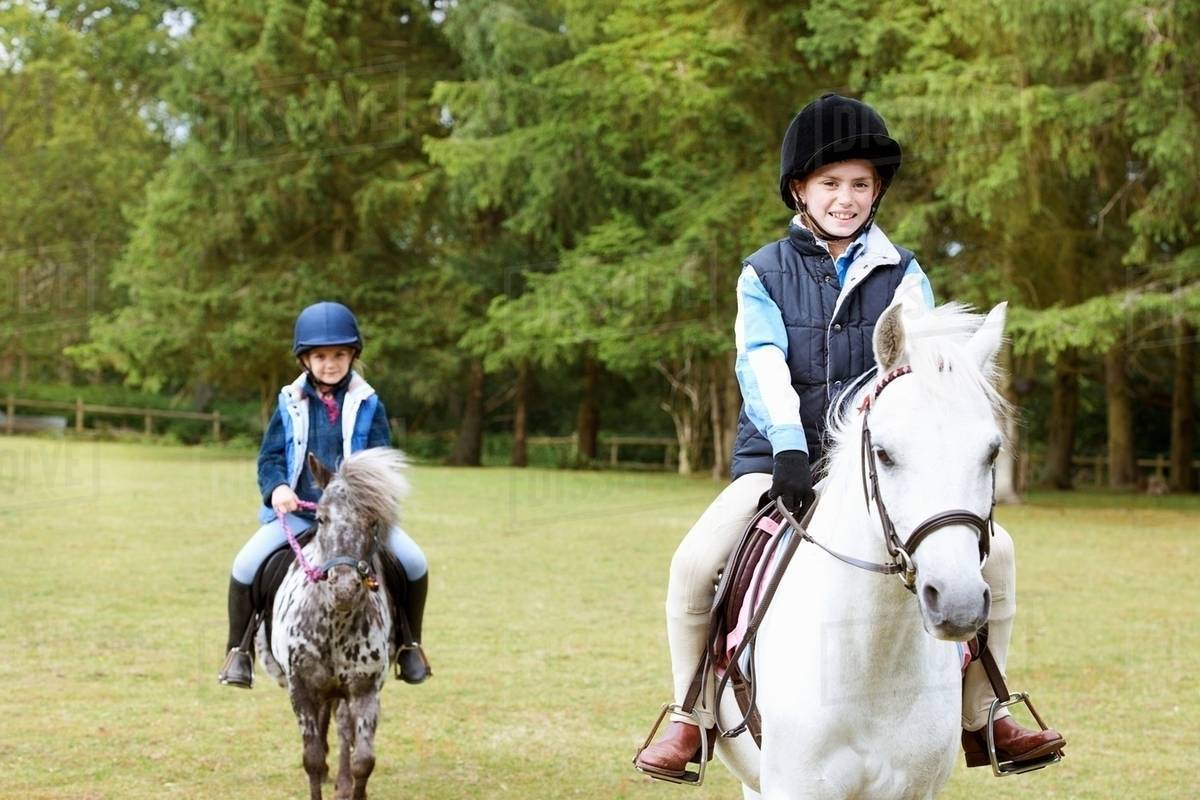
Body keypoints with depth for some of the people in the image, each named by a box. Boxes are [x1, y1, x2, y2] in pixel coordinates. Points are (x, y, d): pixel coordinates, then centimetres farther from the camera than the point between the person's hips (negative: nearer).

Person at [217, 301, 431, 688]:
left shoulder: (367, 404, 3)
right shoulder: (290, 405, 5)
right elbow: (269, 456, 3)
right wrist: (276, 488, -18)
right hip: (295, 511, 0)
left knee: (414, 562, -17)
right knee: (246, 565, -21)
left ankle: (409, 645, 5)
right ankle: (239, 650, -2)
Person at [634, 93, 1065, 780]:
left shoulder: (903, 275, 8)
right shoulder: (765, 275, 4)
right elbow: (762, 367, -11)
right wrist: (789, 447, -29)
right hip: (781, 460, -1)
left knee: (994, 551, -14)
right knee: (695, 562, -25)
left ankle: (981, 720, 2)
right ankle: (693, 717, -3)